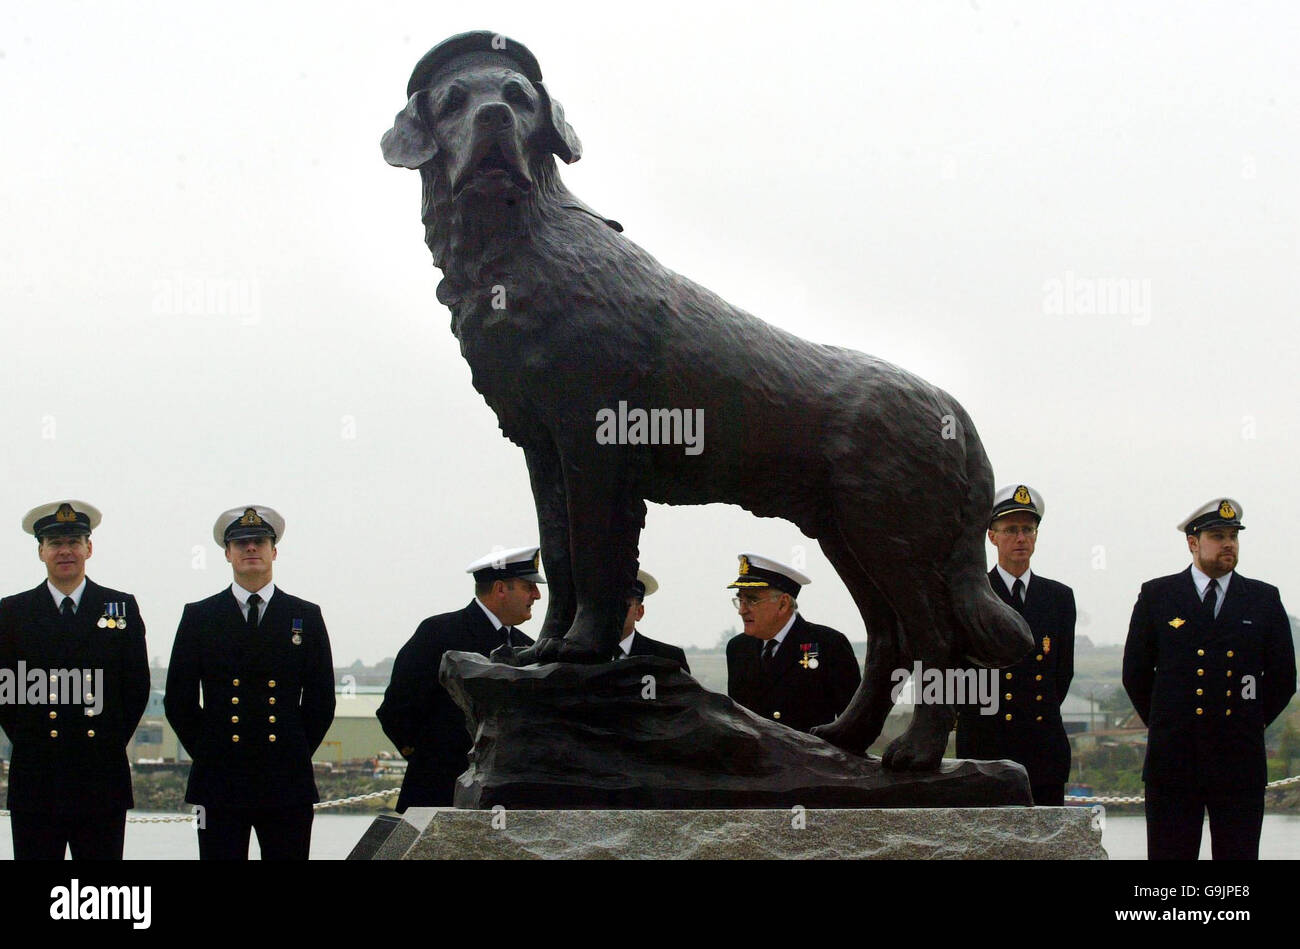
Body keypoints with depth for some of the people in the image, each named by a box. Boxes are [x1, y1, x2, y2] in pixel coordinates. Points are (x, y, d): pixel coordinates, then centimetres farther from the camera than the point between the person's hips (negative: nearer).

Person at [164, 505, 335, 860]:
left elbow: (321, 701, 10)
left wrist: (295, 755, 5)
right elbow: (178, 701, 9)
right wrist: (208, 753, 4)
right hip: (220, 784, 0)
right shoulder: (199, 617, 8)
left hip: (288, 783, 1)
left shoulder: (306, 617, 10)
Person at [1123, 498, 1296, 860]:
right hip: (1172, 759, -1)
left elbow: (1283, 678, 13)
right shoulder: (1156, 596, 6)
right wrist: (1162, 723, 10)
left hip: (1239, 761, 1)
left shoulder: (1264, 599, 8)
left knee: (1239, 854, 1)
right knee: (1170, 855, 0)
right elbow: (1135, 673, 10)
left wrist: (1250, 725, 11)